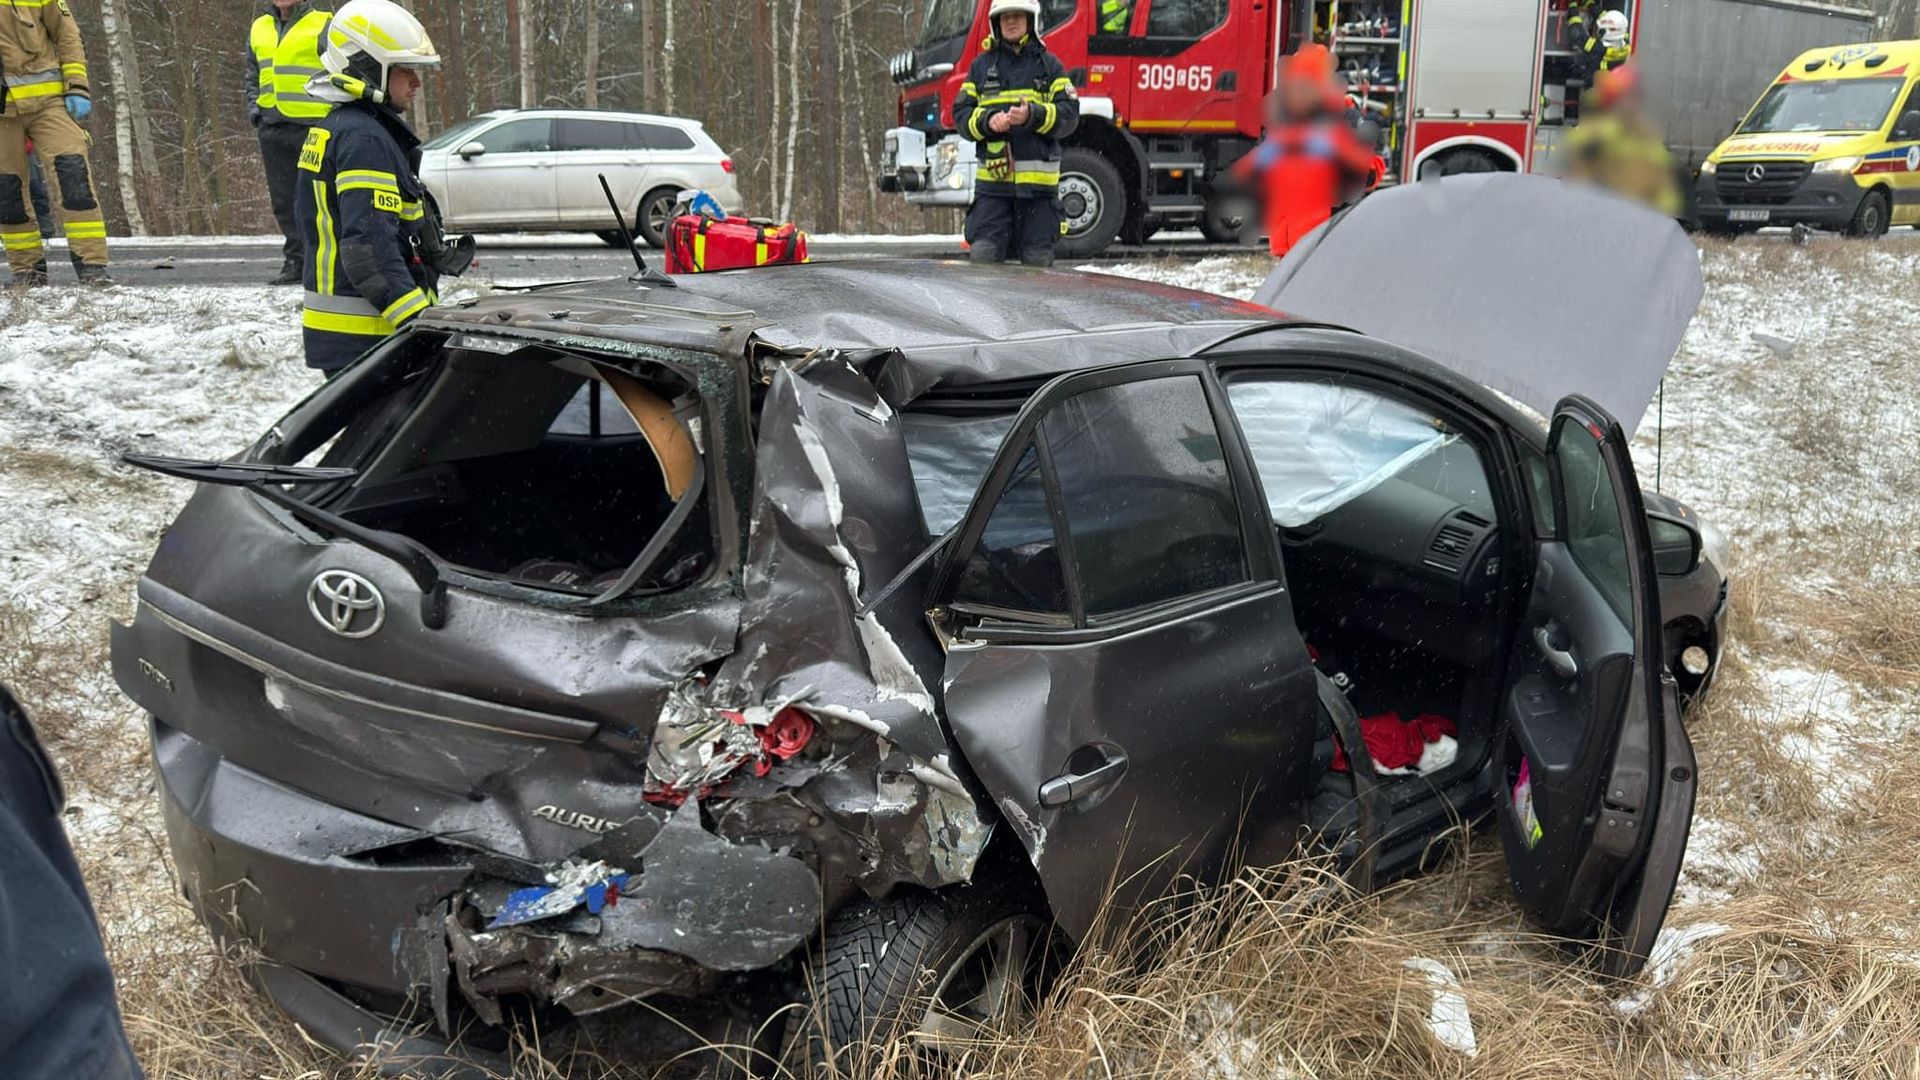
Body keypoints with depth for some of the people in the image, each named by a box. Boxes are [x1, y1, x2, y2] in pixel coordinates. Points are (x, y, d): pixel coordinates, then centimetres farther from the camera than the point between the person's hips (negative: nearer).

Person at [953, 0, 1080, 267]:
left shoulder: (1049, 65, 8)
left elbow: (1069, 115, -1)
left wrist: (1032, 115, -19)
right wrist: (987, 121, -13)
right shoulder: (981, 65, 13)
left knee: (1037, 260, 3)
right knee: (983, 255, -8)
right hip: (992, 179, 1)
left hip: (1038, 181, -1)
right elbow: (961, 114, 8)